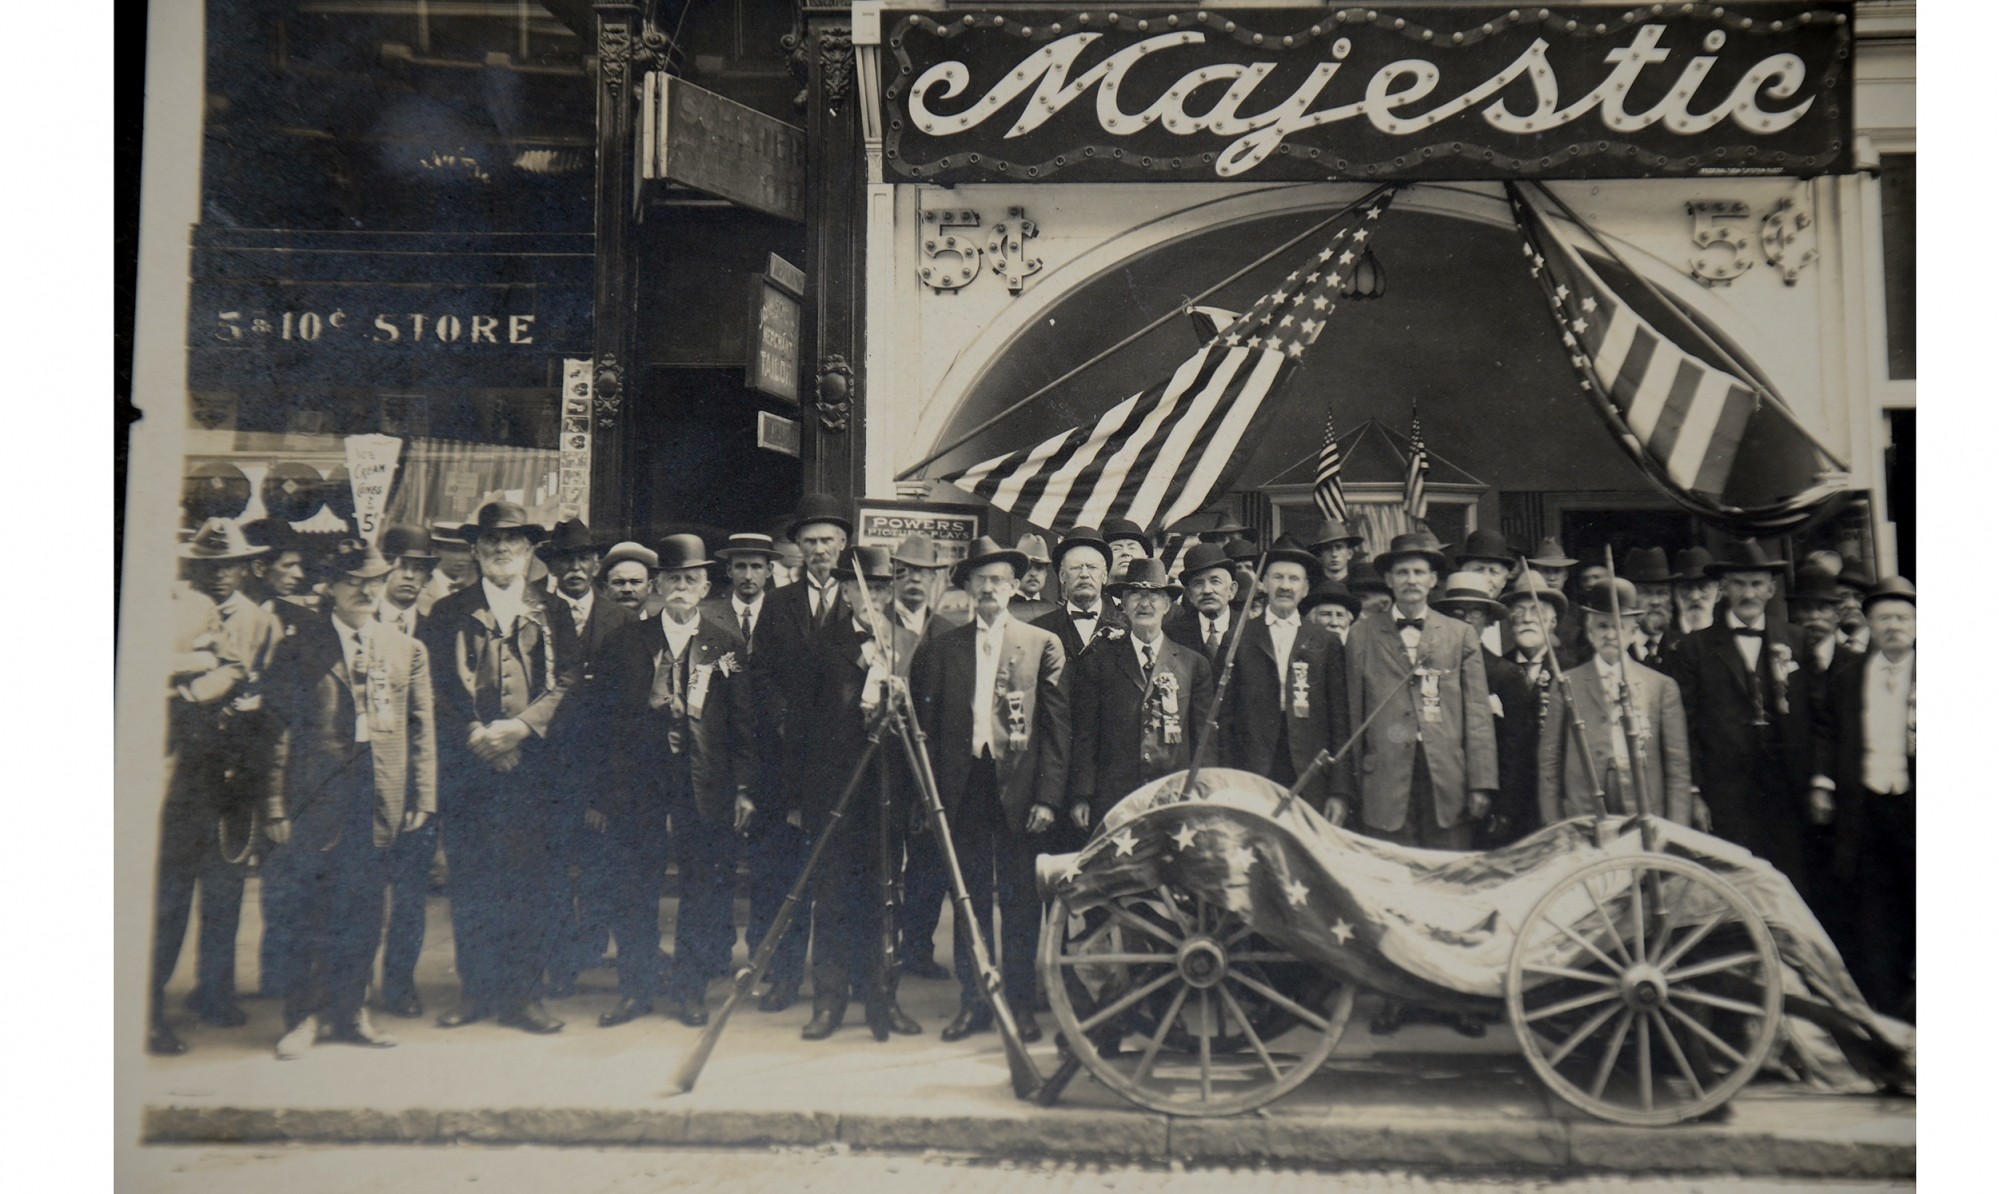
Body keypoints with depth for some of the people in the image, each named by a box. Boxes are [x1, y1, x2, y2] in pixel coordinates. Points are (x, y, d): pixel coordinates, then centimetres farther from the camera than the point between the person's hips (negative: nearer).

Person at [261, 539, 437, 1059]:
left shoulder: (409, 650, 11)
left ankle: (349, 1011, 22)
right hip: (317, 797, -2)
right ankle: (304, 1016, 18)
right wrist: (276, 806, -7)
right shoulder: (299, 648, 1)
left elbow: (422, 728, 10)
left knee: (362, 914, 9)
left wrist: (423, 797, 5)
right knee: (307, 914, 3)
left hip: (381, 799, 3)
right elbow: (281, 729, -2)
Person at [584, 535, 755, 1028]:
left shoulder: (727, 643, 5)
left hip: (705, 784, 0)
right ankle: (635, 988, 21)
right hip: (637, 782, 1)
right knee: (632, 888, 6)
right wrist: (598, 793, 1)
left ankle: (690, 989, 20)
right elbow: (600, 713, 5)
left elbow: (742, 720, 4)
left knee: (703, 889, 5)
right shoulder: (627, 641, 5)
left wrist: (743, 788, -2)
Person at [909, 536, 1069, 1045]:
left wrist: (1048, 795, -8)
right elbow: (925, 725, 8)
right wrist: (928, 793, -1)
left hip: (1018, 789, -2)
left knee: (1020, 902, 4)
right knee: (968, 899, 7)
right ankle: (973, 1002, 18)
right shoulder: (939, 649, 10)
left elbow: (1057, 726, 0)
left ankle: (1020, 1003, 16)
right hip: (962, 788, 2)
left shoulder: (1044, 645, 5)